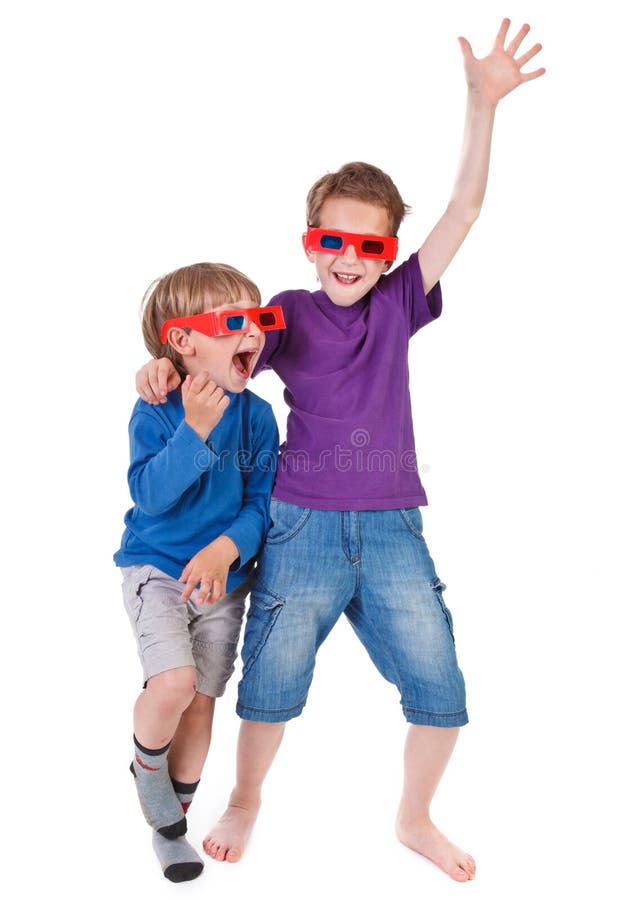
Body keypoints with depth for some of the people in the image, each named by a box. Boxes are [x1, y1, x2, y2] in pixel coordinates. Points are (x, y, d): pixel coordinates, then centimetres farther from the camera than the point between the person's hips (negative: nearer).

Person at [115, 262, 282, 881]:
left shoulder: (256, 415, -5)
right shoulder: (155, 413, -13)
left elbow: (263, 501, -4)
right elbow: (149, 495, -23)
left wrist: (226, 548, -21)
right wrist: (195, 431, -32)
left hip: (224, 578, 4)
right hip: (156, 569, -3)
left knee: (202, 701, 10)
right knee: (173, 684, -22)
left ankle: (170, 820, 33)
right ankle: (148, 773, 13)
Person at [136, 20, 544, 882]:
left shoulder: (397, 304, 3)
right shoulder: (288, 315, 0)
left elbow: (465, 210, -2)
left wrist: (482, 104, -9)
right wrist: (163, 365, -25)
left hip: (392, 528, 2)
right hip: (302, 524, -1)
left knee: (440, 686, 4)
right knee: (272, 681, 10)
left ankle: (415, 818, 30)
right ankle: (245, 803, 39)